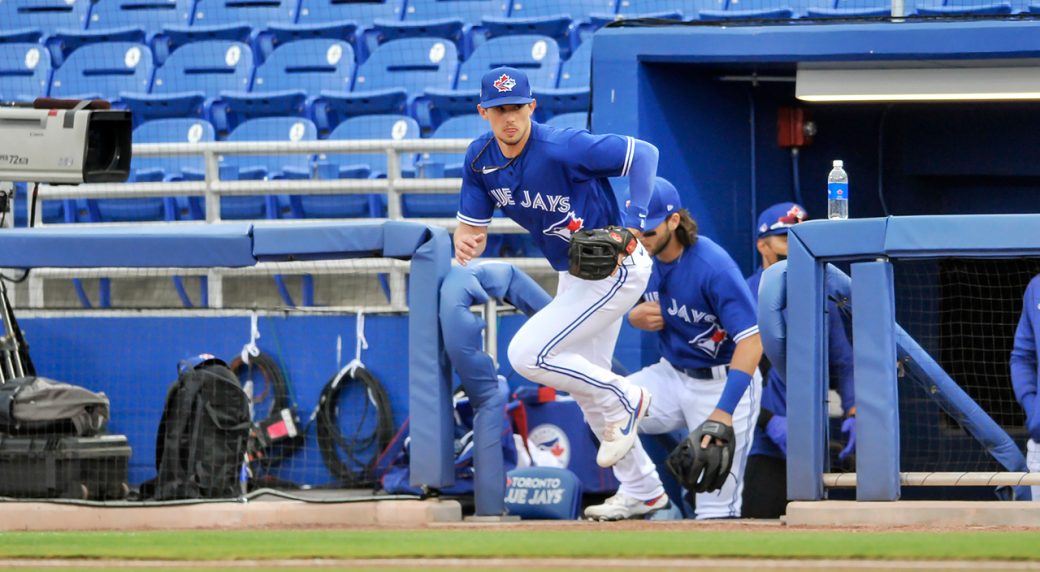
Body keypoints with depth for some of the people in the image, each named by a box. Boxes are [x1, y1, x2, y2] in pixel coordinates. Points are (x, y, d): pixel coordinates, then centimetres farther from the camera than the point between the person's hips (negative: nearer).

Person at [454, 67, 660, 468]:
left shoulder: (562, 148, -27)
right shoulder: (480, 159, -6)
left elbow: (644, 153, -23)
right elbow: (472, 225, -1)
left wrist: (631, 227, -29)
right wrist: (464, 244, -27)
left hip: (616, 269, -9)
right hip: (573, 275, 9)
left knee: (526, 355, -16)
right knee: (584, 381, 18)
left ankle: (623, 401, 5)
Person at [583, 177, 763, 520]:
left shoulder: (713, 266, -25)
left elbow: (751, 341, -29)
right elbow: (637, 311, 15)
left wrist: (724, 410, -38)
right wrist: (636, 317, -13)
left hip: (723, 384, -6)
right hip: (673, 374, 6)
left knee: (717, 511, -12)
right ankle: (643, 493, 3)